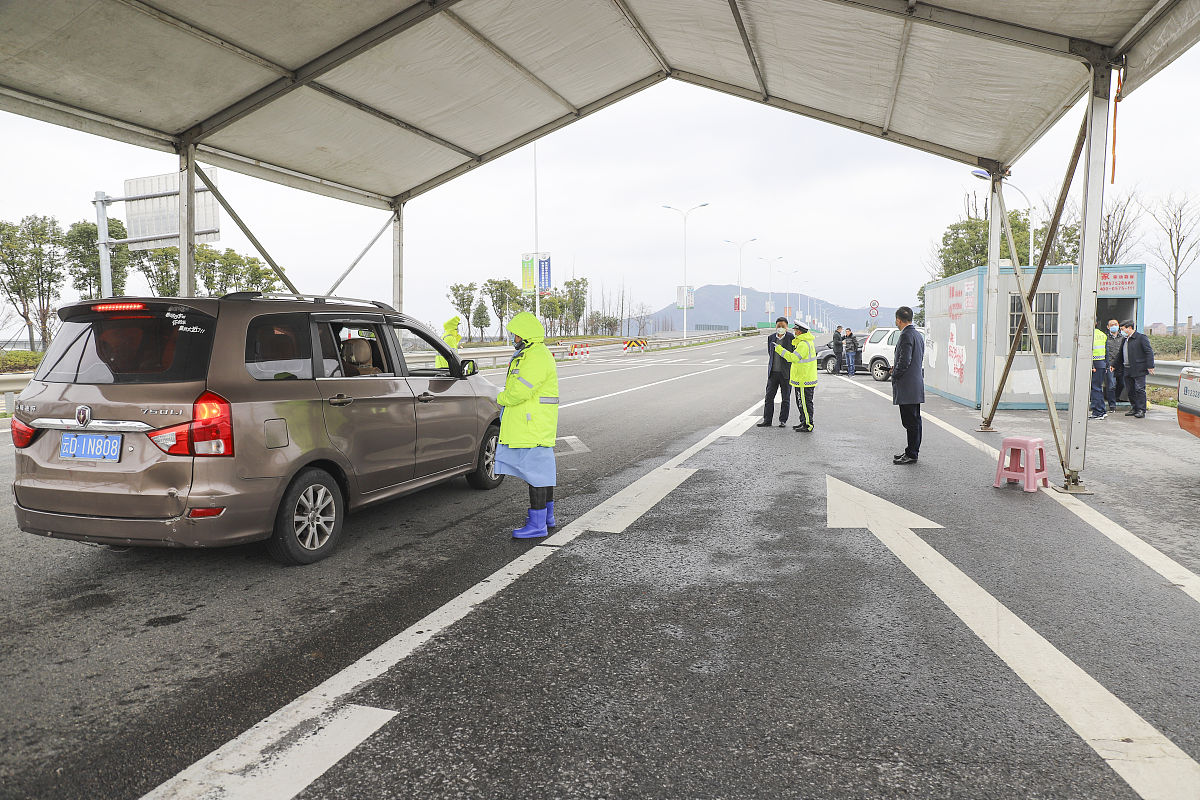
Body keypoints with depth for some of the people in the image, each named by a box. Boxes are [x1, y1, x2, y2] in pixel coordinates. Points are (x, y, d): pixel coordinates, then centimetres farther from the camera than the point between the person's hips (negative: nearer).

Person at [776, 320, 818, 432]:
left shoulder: (803, 344, -21)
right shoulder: (809, 340, 11)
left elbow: (793, 357, -26)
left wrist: (780, 349, -18)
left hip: (804, 380, -10)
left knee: (805, 403, -4)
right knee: (801, 402, 17)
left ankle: (808, 426, 0)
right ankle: (804, 422, 25)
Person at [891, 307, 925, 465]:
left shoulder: (906, 335, -16)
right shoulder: (918, 335, 15)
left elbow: (905, 361, -21)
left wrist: (895, 376, -7)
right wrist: (897, 368, 18)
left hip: (907, 386, -10)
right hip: (917, 385, 10)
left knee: (911, 421, -5)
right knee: (914, 420, 14)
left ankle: (911, 454, -1)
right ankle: (913, 451, 22)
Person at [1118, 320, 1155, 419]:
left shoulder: (1141, 338, -6)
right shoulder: (1125, 340, 16)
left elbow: (1149, 352, -10)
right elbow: (1120, 354, 26)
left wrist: (1150, 366, -15)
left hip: (1139, 370, -8)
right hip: (1128, 370, 8)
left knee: (1139, 390, -6)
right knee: (1129, 391, 10)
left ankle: (1141, 410, -2)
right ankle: (1134, 408, 21)